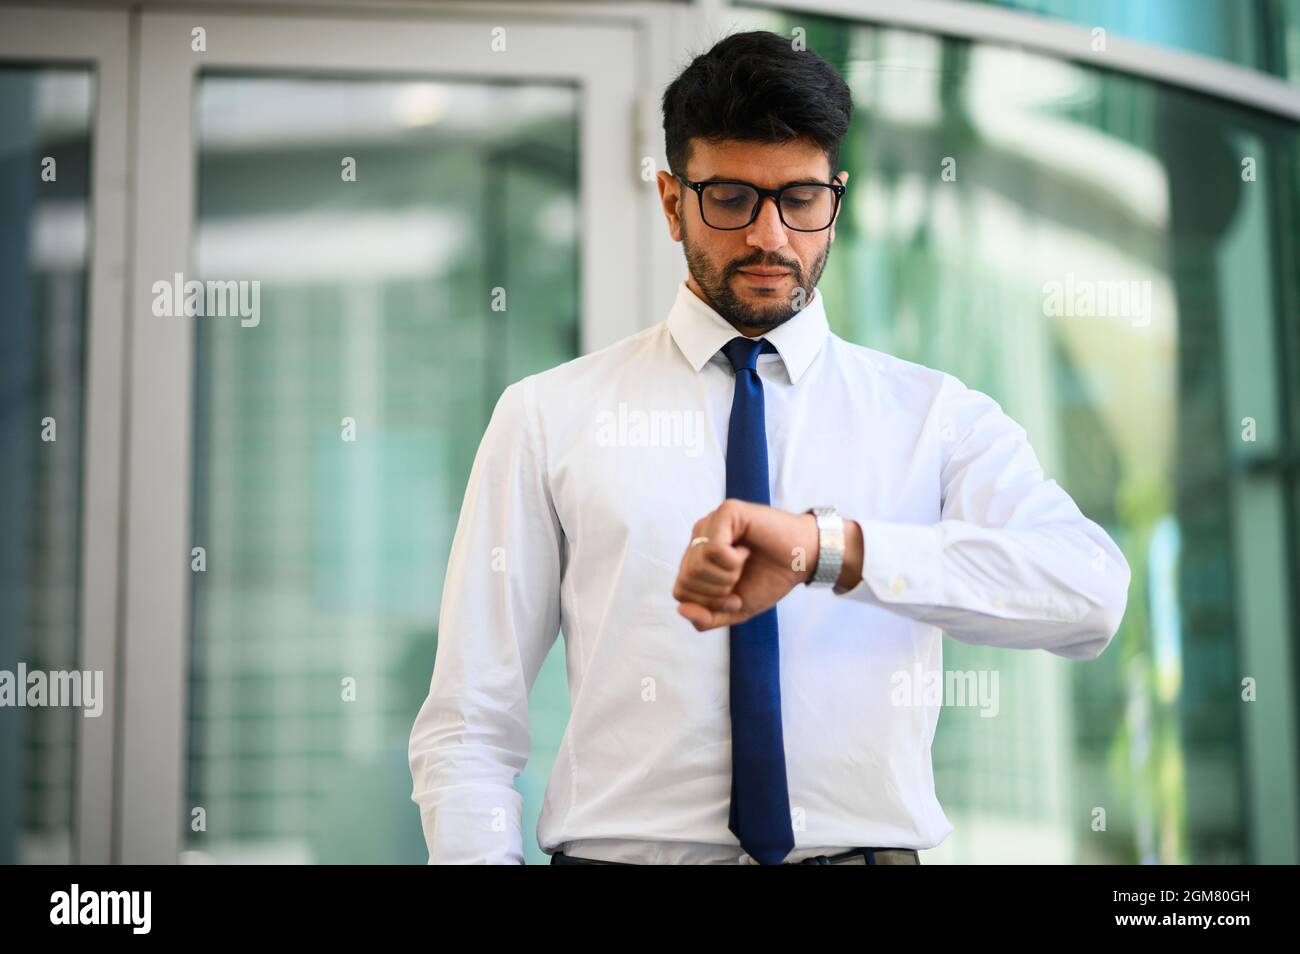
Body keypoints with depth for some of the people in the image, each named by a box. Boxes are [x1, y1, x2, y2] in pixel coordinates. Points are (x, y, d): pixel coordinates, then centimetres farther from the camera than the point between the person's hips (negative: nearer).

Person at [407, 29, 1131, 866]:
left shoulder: (937, 418, 5)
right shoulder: (547, 418, 4)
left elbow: (1092, 594, -14)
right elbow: (469, 726, 3)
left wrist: (830, 546, -25)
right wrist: (480, 856, -12)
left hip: (868, 845, 1)